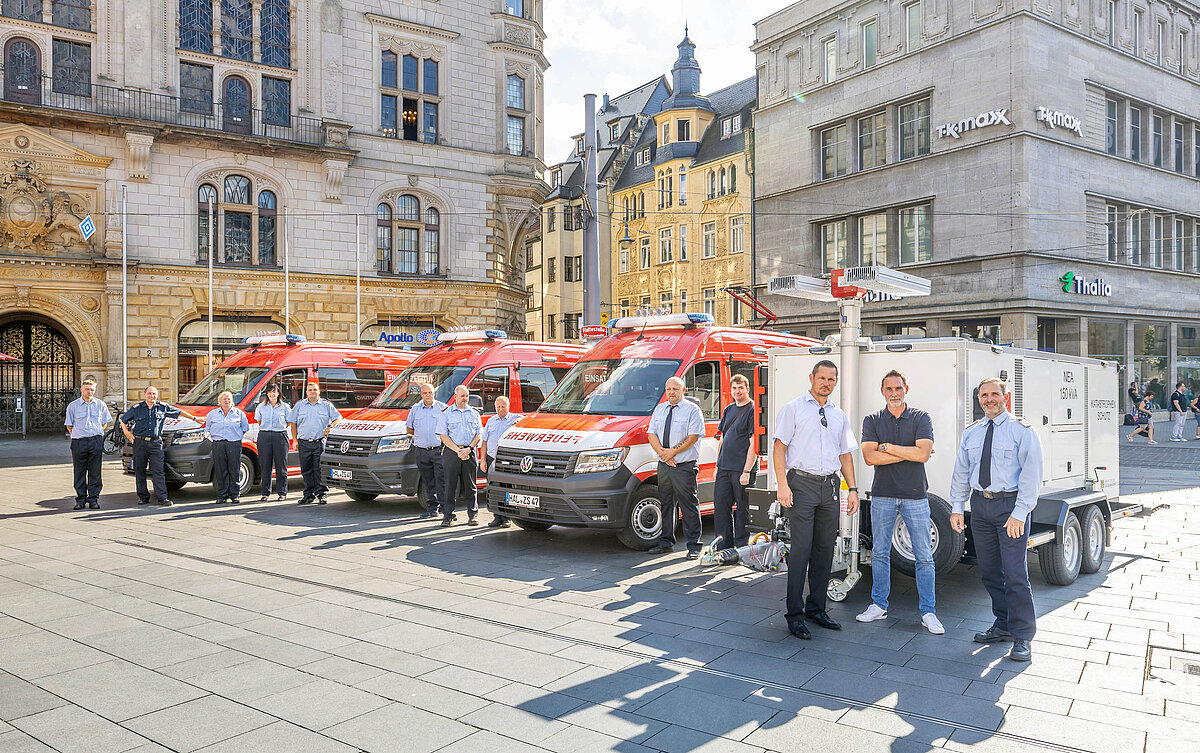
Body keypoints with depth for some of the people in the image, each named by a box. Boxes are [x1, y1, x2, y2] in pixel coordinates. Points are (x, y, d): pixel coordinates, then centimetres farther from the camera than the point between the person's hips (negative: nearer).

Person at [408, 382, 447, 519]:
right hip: (422, 451, 3)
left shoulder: (442, 408, 3)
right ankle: (432, 508, 14)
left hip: (438, 450, -3)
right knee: (428, 482, 8)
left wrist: (443, 437, -2)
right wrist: (420, 436, 11)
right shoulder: (414, 410, 11)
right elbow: (409, 429, 20)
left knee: (441, 480, -8)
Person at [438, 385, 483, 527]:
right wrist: (458, 451, -11)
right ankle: (448, 516, 7)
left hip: (469, 452, 2)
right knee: (450, 485, 0)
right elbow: (443, 435, -2)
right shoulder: (447, 413, 4)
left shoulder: (474, 413, 12)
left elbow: (479, 434, 9)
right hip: (451, 451, -2)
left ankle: (472, 515, 10)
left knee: (470, 485, 4)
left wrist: (468, 449, -7)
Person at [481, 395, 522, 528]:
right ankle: (497, 517, 11)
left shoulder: (515, 418, 6)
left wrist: (518, 420, -23)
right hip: (491, 458, 4)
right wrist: (483, 460, 11)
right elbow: (485, 441, 19)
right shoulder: (491, 421, 19)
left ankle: (505, 518, 0)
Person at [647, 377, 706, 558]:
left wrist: (672, 452, -15)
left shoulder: (692, 410, -2)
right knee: (665, 504, 11)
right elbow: (651, 434, 8)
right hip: (663, 466, 5)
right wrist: (662, 452, -8)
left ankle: (694, 545, 2)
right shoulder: (659, 409, 15)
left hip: (684, 466, -5)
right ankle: (666, 542, 21)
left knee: (689, 506, -4)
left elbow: (693, 437, -11)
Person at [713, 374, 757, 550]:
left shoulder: (753, 410, -6)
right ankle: (723, 545, 17)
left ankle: (741, 547, 10)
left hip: (742, 469, -7)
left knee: (742, 509, 1)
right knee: (720, 504, 8)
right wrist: (717, 466, 15)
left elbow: (754, 444, -12)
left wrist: (746, 471, -17)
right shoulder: (728, 410, 16)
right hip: (724, 469, 7)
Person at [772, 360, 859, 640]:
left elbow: (845, 454, 20)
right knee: (801, 549, -7)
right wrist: (783, 485, -13)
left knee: (825, 550, 8)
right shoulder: (793, 409, 2)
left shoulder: (839, 415, 17)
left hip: (830, 485, 5)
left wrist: (853, 489, 10)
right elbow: (779, 447, -3)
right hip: (802, 483, -5)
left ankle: (816, 608, 19)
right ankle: (795, 614, 0)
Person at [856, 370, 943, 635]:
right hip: (882, 496, 2)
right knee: (879, 553, 8)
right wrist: (909, 453, -10)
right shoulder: (872, 421, 5)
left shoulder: (921, 419, 1)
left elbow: (922, 454, -14)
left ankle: (928, 612, 13)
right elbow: (870, 457, -9)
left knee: (924, 556, 2)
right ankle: (879, 606, 20)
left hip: (915, 496, -1)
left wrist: (887, 447, -11)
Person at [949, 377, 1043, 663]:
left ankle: (1022, 637, 3)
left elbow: (1031, 475, -9)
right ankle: (1003, 625, 25)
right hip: (980, 504, 5)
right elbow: (961, 472, 15)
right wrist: (957, 507, 8)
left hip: (1010, 504, -5)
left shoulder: (1022, 431, -3)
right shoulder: (971, 433, 12)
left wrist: (1019, 513, -16)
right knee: (989, 571, 11)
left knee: (1015, 573, -7)